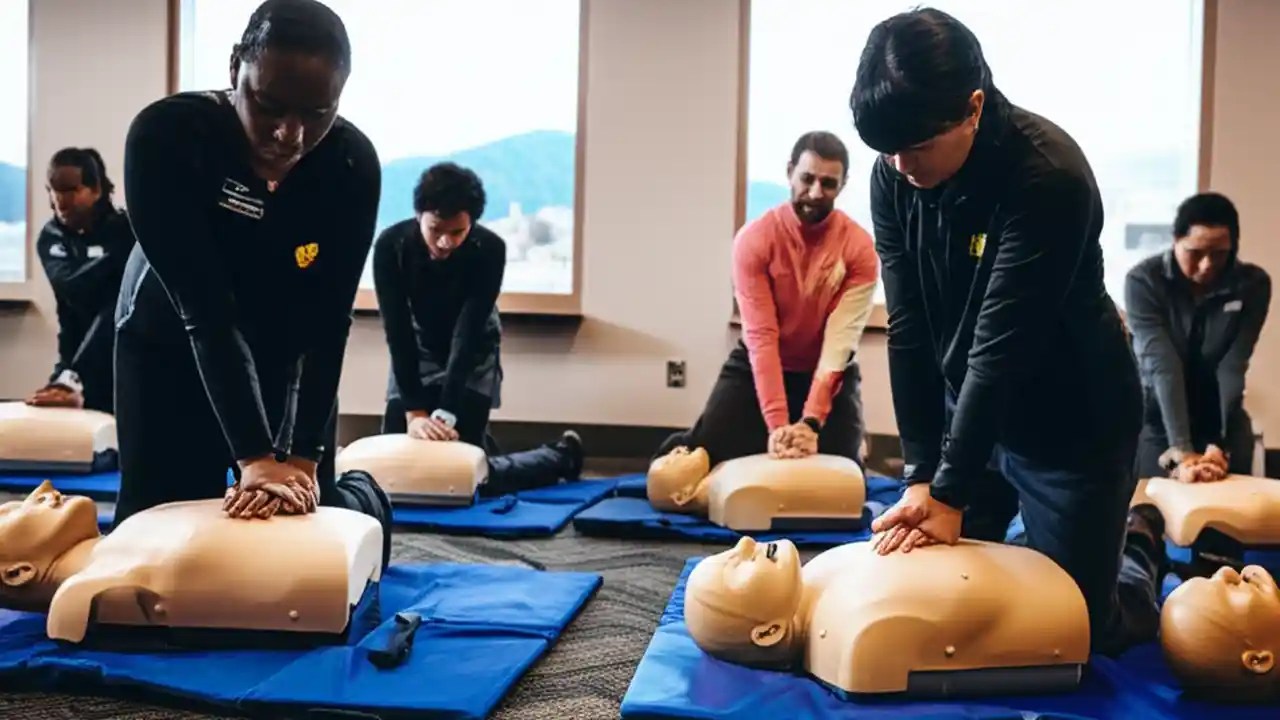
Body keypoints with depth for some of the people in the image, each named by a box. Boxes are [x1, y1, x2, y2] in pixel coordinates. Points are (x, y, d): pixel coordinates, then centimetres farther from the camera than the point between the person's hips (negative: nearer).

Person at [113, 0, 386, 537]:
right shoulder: (165, 135, -31)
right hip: (167, 343, -1)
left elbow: (326, 323, -25)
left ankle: (363, 495, 31)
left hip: (289, 351, 1)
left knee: (304, 510, -3)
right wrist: (254, 458, -39)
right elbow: (205, 313, -34)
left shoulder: (353, 163, -24)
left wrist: (302, 458, -33)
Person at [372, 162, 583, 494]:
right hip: (419, 352, 3)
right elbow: (398, 332, -24)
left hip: (472, 356, -2)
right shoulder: (390, 245, -25)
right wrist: (415, 411, -29)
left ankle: (562, 455, 14)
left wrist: (445, 415, -34)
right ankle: (481, 444, 28)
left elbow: (467, 335, -28)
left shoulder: (490, 250, -29)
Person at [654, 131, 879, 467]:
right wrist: (776, 424, -34)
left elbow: (840, 341, -26)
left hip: (829, 373, 0)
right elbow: (761, 336, -26)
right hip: (756, 367, 0)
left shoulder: (859, 247, -20)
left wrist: (811, 422, -37)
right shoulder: (754, 239, -20)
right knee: (705, 457, -13)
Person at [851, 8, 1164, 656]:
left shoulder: (1048, 175, -28)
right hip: (966, 407, 5)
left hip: (1071, 421, -5)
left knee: (1078, 623, 4)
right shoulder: (893, 174, -11)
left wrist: (951, 493, -27)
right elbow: (908, 331, -11)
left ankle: (1138, 542, 36)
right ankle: (1034, 542, 37)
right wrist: (921, 474, -14)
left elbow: (1002, 346, -30)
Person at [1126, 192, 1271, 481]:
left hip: (1222, 425, 2)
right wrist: (1180, 444, -33)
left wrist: (1218, 443, -28)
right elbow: (1162, 365, -26)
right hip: (1158, 422, -2)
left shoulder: (1253, 284, -12)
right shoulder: (1143, 280, -19)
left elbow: (1232, 368, -18)